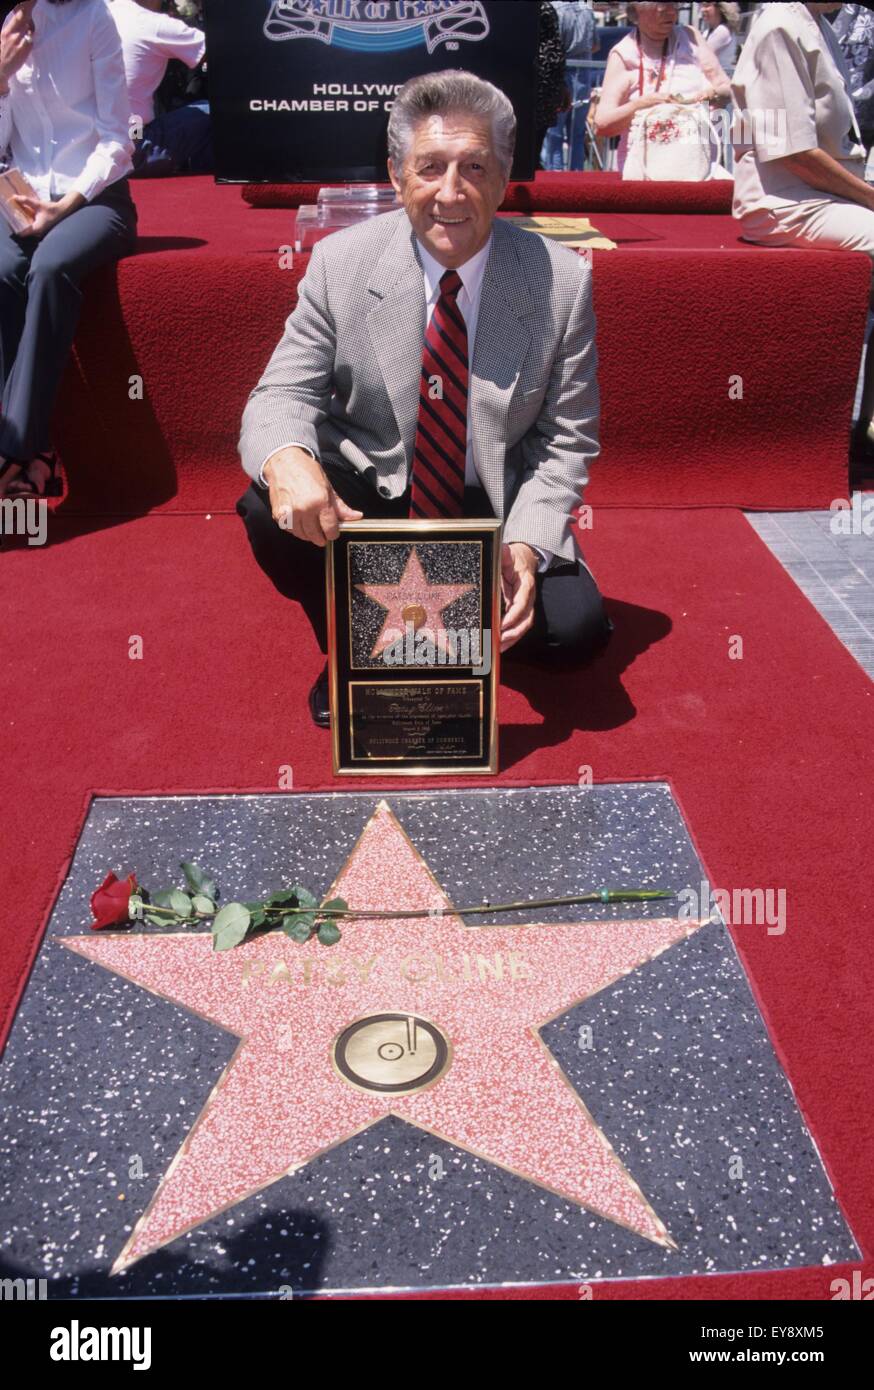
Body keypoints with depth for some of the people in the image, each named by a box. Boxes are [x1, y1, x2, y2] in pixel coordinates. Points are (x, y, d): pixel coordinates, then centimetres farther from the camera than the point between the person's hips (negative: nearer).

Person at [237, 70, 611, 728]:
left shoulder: (563, 281, -12)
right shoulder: (340, 264, -11)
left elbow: (566, 442, -8)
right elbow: (283, 394, -10)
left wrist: (525, 544, -25)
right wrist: (285, 458, -37)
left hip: (496, 506, 0)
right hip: (369, 493, 1)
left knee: (576, 627, -23)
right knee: (270, 511, -29)